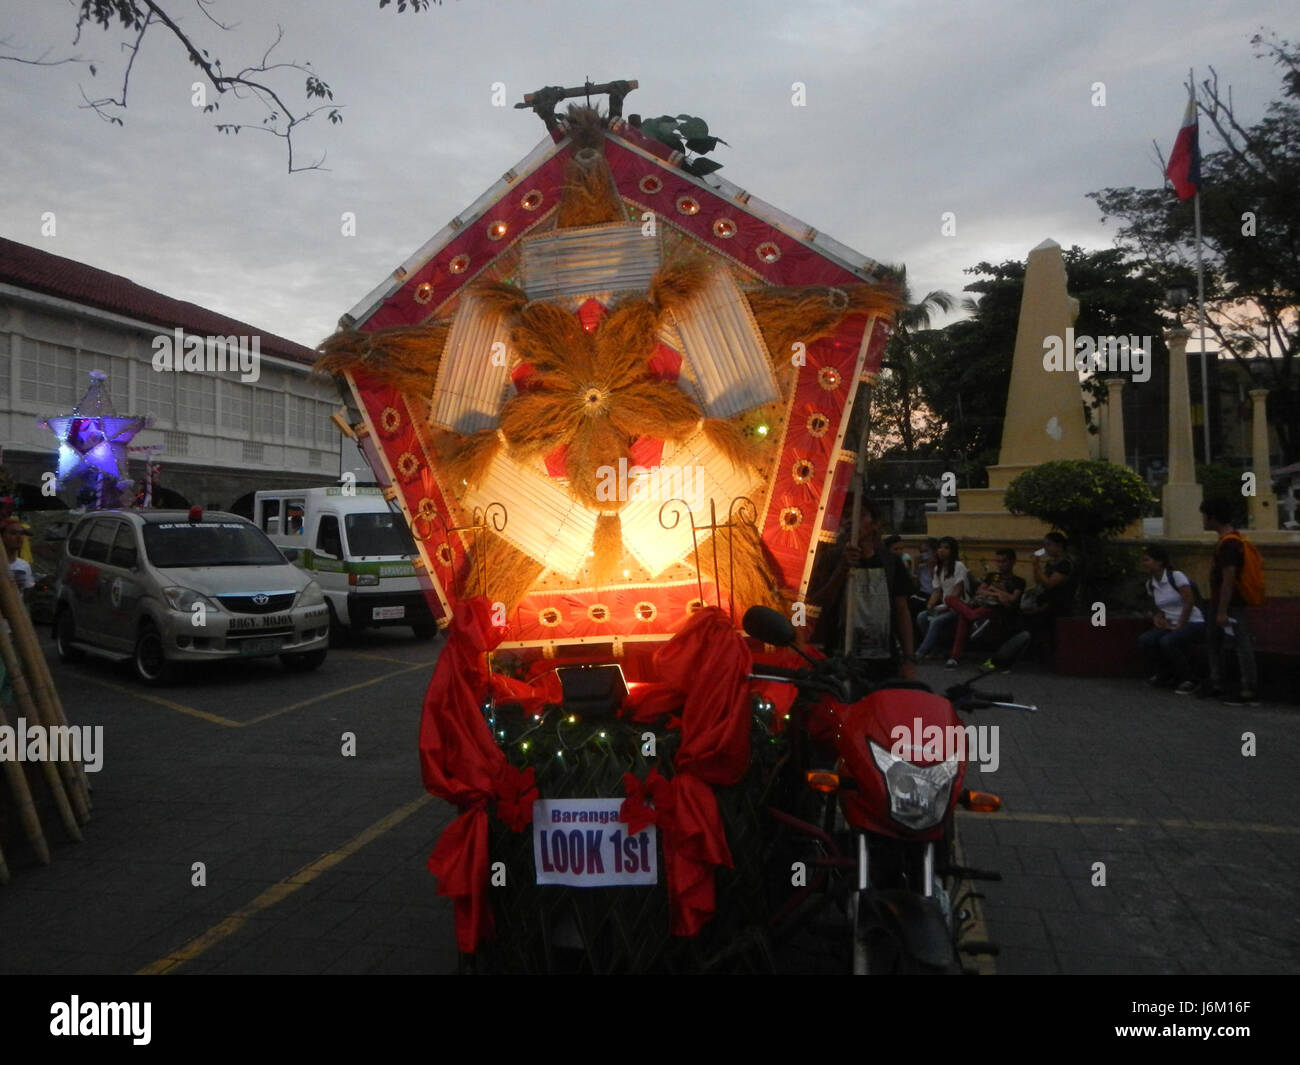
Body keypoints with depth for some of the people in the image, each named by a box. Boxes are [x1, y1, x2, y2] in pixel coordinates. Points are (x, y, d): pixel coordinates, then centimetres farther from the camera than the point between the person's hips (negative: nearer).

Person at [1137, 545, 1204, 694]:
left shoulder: (1176, 576, -13)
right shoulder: (1150, 584, 8)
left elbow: (1189, 601, -17)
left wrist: (1180, 626, -18)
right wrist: (1157, 617, -3)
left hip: (1193, 623, -6)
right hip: (1171, 625, 7)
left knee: (1167, 641, -34)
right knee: (1144, 640, -18)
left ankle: (1187, 680, -13)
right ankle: (1162, 673, 6)